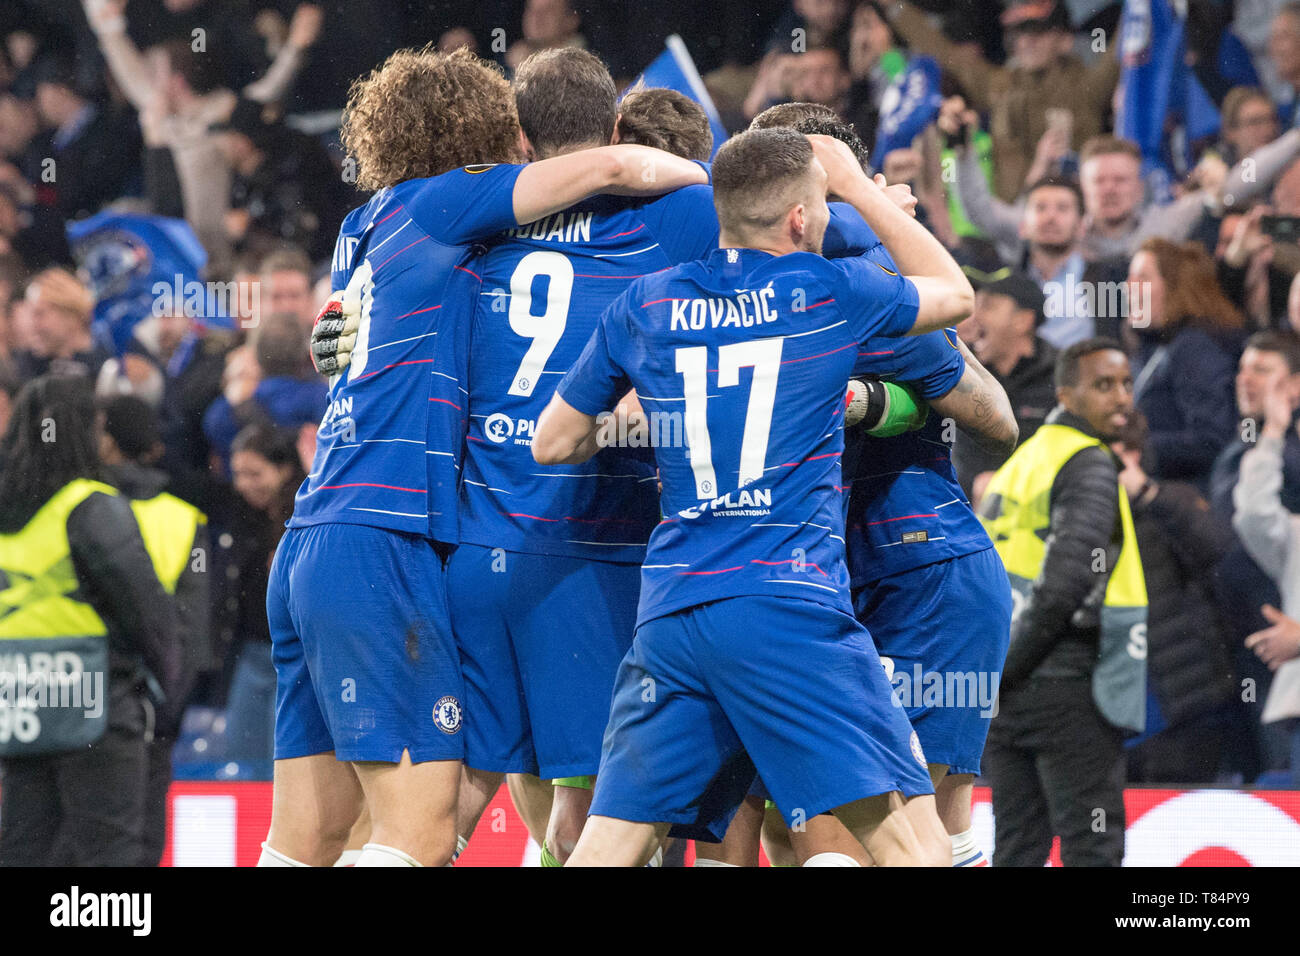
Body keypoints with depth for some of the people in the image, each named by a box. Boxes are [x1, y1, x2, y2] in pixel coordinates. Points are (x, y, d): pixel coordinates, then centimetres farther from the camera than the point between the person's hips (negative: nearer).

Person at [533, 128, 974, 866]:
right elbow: (955, 292, 22)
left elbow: (553, 444, 19)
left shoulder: (644, 307, 11)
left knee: (610, 846, 7)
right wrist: (860, 186, 28)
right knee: (912, 839, -6)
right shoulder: (831, 292, 1)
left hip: (670, 606, 4)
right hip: (790, 600, -4)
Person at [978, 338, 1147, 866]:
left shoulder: (1020, 461, 18)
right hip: (1064, 684, -8)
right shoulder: (1089, 465, -9)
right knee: (1093, 848, -7)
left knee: (1017, 847, 10)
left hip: (1003, 697, 8)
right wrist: (1006, 668, -12)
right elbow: (1066, 581, -21)